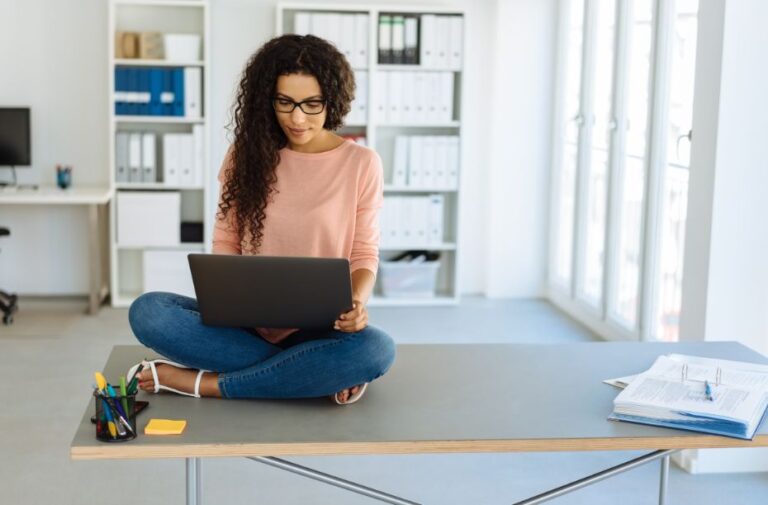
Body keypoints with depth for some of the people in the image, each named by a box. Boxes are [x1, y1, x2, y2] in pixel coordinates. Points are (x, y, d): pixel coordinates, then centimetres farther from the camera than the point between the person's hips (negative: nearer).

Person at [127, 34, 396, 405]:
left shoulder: (361, 163, -2)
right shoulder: (247, 153, 3)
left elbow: (364, 255, 2)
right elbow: (225, 242, 7)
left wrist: (357, 303, -20)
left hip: (320, 328, -2)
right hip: (248, 321, 2)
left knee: (377, 349, -36)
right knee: (147, 311, -25)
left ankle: (204, 384, -24)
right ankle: (315, 373, -23)